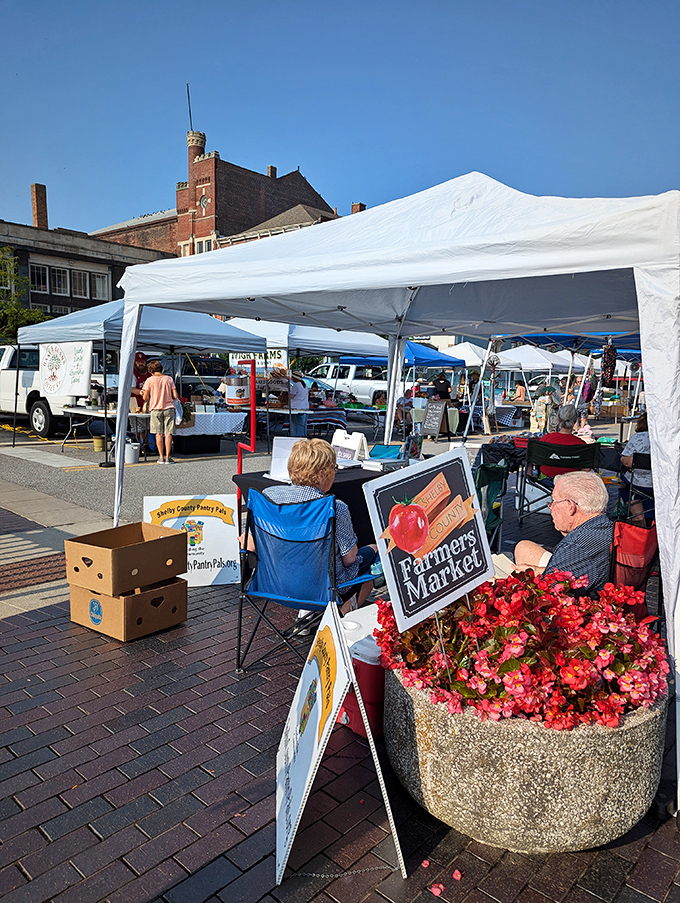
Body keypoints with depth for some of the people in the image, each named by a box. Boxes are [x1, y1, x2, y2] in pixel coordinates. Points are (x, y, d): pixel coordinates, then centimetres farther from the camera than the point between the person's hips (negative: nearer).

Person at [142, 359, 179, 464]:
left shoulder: (150, 380, -2)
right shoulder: (169, 379, 3)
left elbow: (145, 398, -2)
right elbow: (175, 396, 0)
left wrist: (143, 393, 20)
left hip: (156, 409, -1)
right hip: (169, 408, 1)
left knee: (159, 434, 6)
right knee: (168, 433, 2)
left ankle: (161, 457, 7)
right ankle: (167, 457, 0)